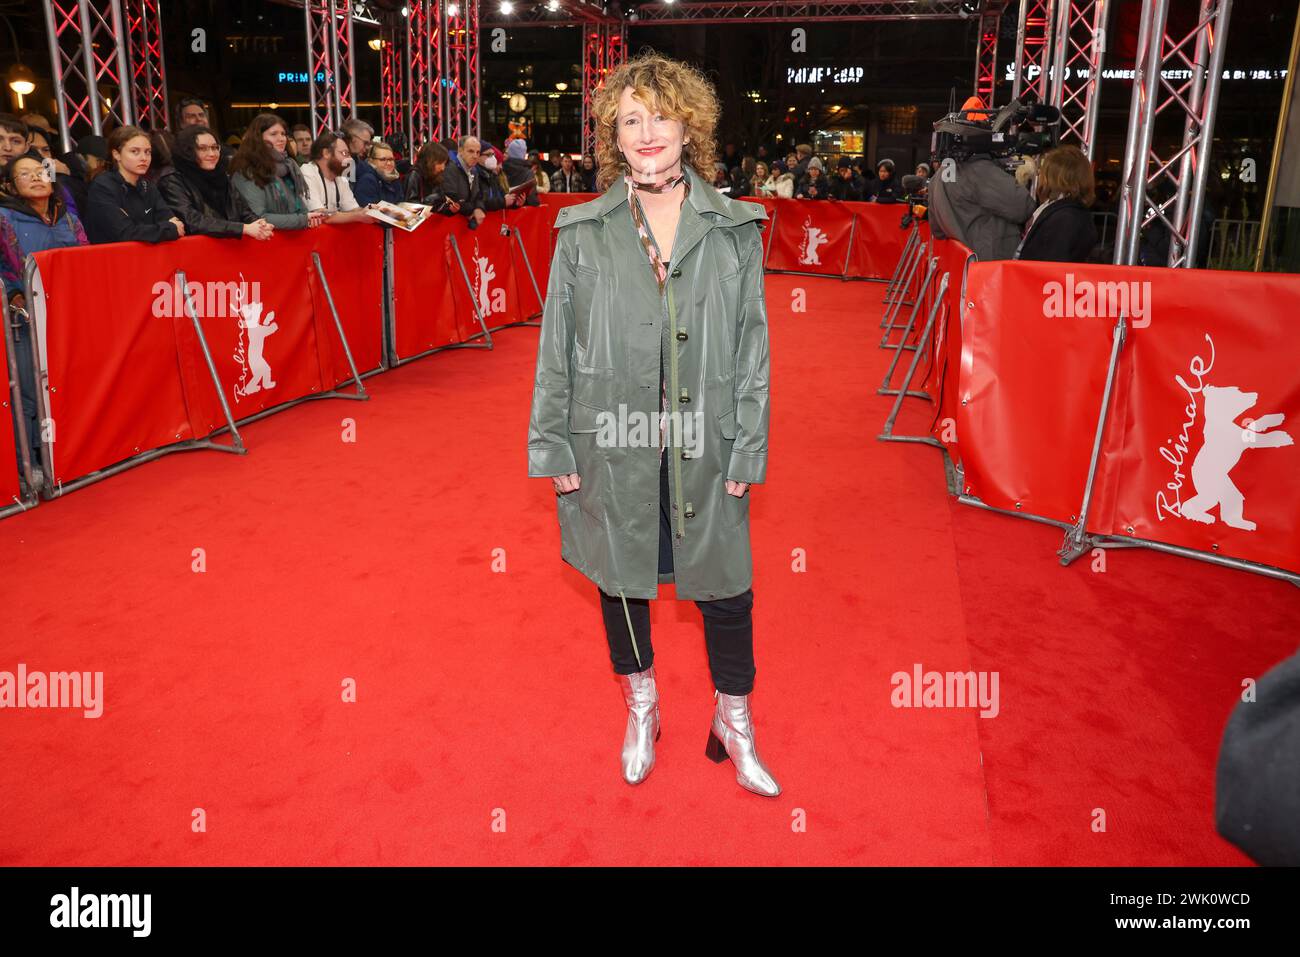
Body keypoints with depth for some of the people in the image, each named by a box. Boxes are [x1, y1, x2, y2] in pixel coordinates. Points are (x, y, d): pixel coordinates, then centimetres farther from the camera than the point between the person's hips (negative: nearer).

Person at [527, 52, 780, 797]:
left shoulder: (735, 229, -1)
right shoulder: (583, 232, -2)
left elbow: (753, 346, 0)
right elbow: (556, 347, 1)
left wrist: (747, 450, -4)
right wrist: (554, 448, -2)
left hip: (704, 449, 0)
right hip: (612, 449, 1)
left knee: (726, 591, 9)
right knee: (621, 584, 16)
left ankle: (735, 727, 35)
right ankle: (642, 714, 42)